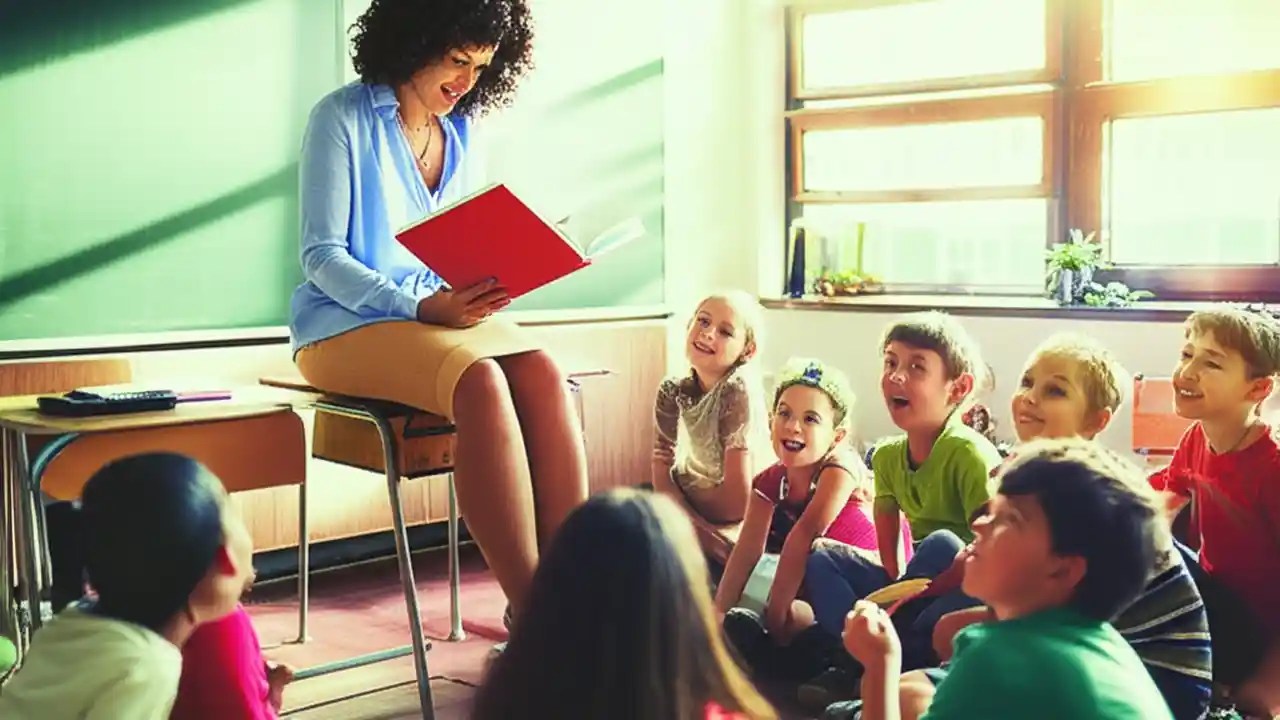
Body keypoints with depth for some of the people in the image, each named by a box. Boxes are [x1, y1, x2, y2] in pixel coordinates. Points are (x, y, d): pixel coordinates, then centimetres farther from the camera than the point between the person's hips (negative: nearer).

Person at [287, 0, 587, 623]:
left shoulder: (462, 134, 12)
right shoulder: (342, 117, -5)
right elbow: (323, 256, -9)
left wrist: (479, 290, -7)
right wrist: (422, 307, -22)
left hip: (442, 311, 5)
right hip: (346, 324, -5)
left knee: (544, 374, -26)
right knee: (481, 383, -34)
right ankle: (529, 610, -34)